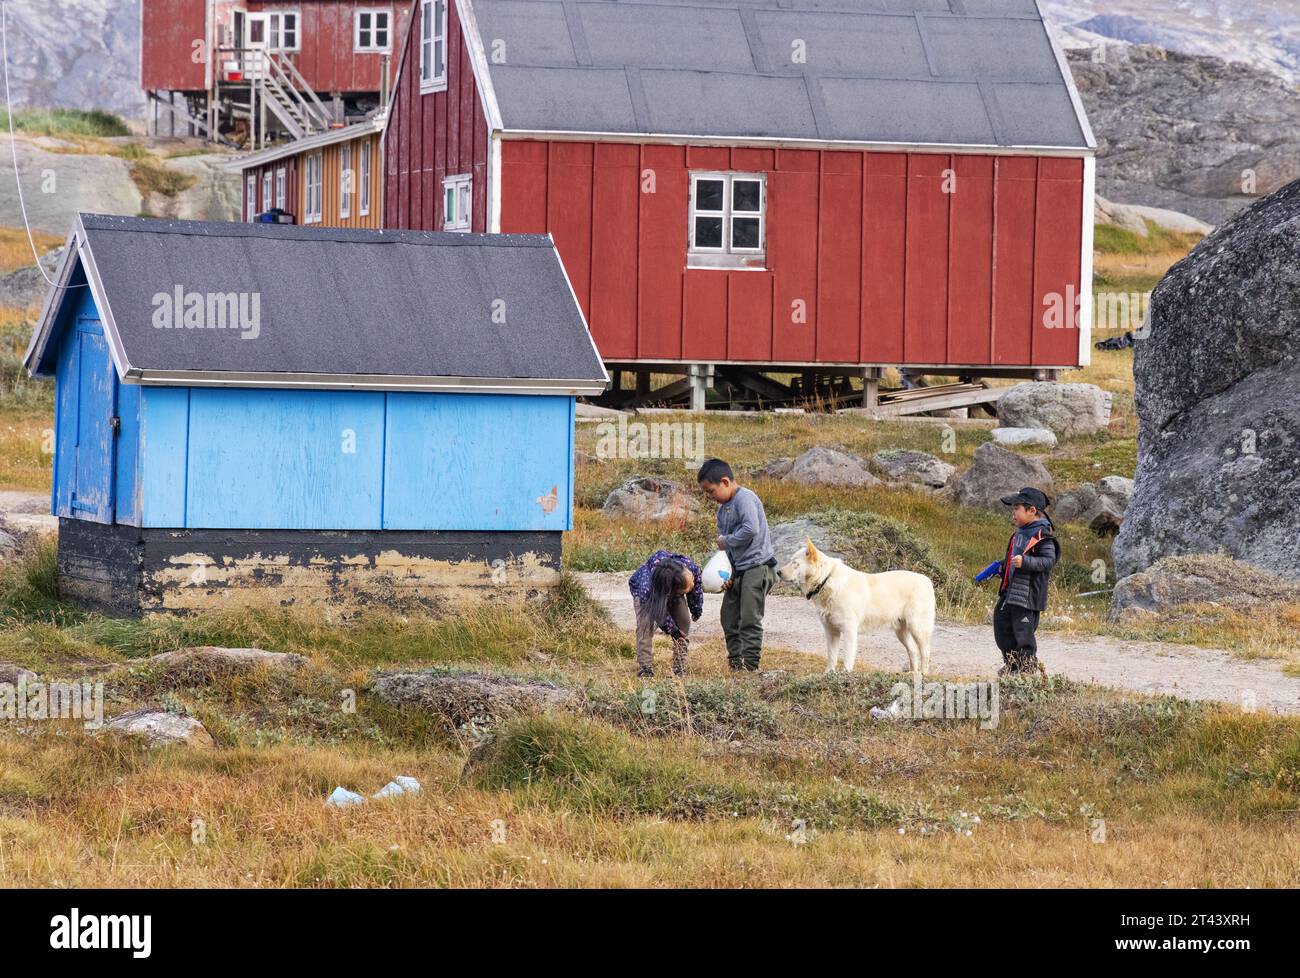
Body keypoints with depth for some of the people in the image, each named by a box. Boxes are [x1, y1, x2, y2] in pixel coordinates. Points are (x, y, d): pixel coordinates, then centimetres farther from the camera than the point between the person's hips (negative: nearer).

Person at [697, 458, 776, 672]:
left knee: (749, 619, -10)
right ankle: (735, 660, 20)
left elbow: (751, 529, -27)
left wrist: (726, 541, -14)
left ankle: (750, 665, -9)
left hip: (757, 567, -10)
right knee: (729, 618, 12)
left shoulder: (744, 498, -13)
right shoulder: (723, 509, 16)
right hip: (737, 570, 10)